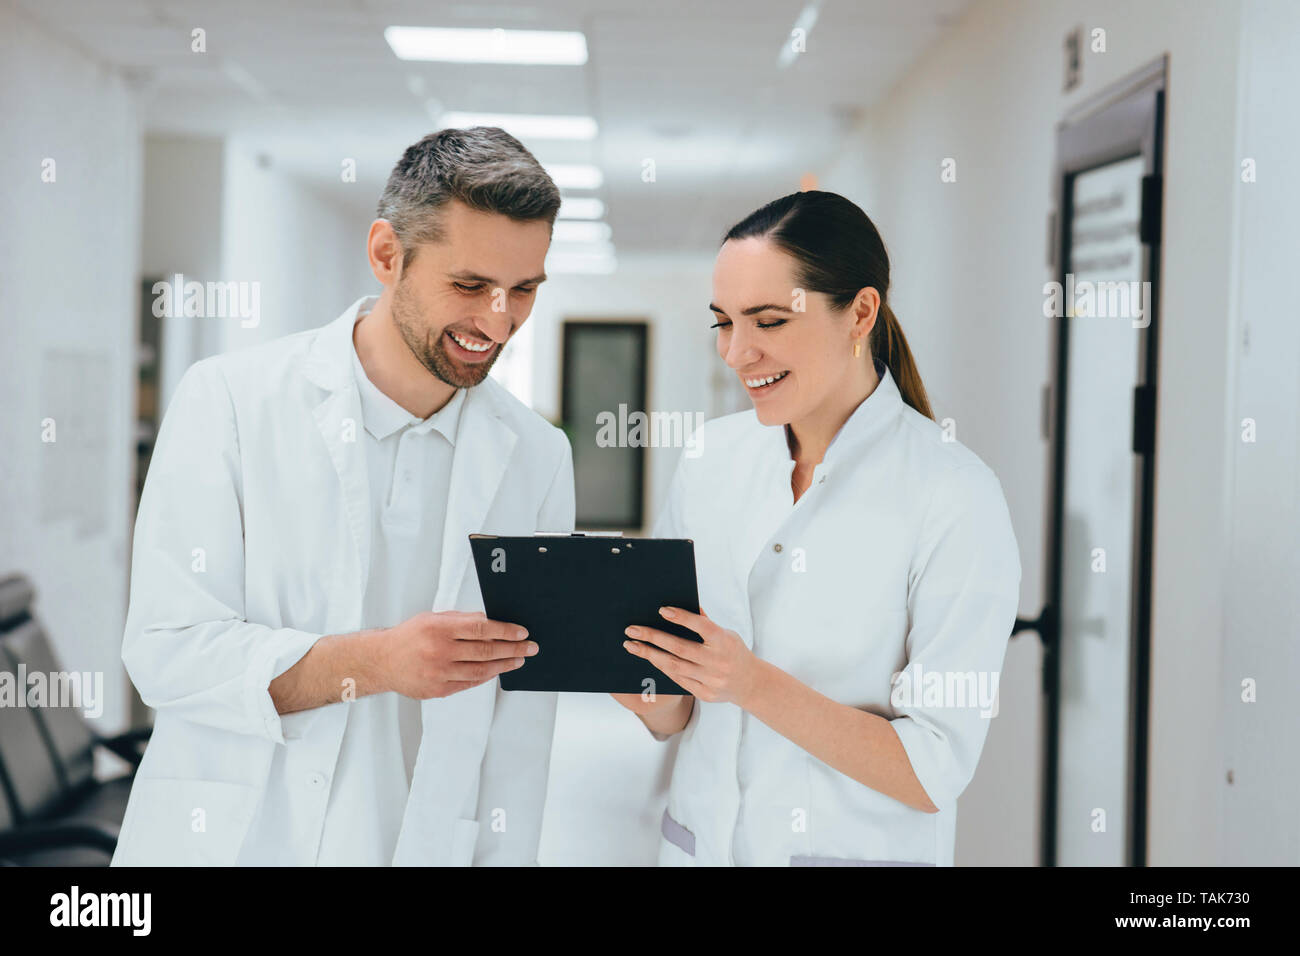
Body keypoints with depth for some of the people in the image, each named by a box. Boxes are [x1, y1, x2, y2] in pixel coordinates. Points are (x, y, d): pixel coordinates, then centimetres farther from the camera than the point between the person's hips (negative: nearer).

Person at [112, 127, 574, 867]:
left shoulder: (539, 459, 0)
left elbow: (519, 730, 1)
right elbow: (168, 652, -13)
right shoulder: (229, 400, -8)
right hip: (226, 840, -2)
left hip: (422, 845, 3)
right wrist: (373, 662, -25)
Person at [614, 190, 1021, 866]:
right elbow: (674, 716, 3)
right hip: (698, 840, 5)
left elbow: (935, 772, -18)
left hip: (859, 848, -4)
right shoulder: (712, 457, -1)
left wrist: (756, 684, -27)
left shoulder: (955, 498, -17)